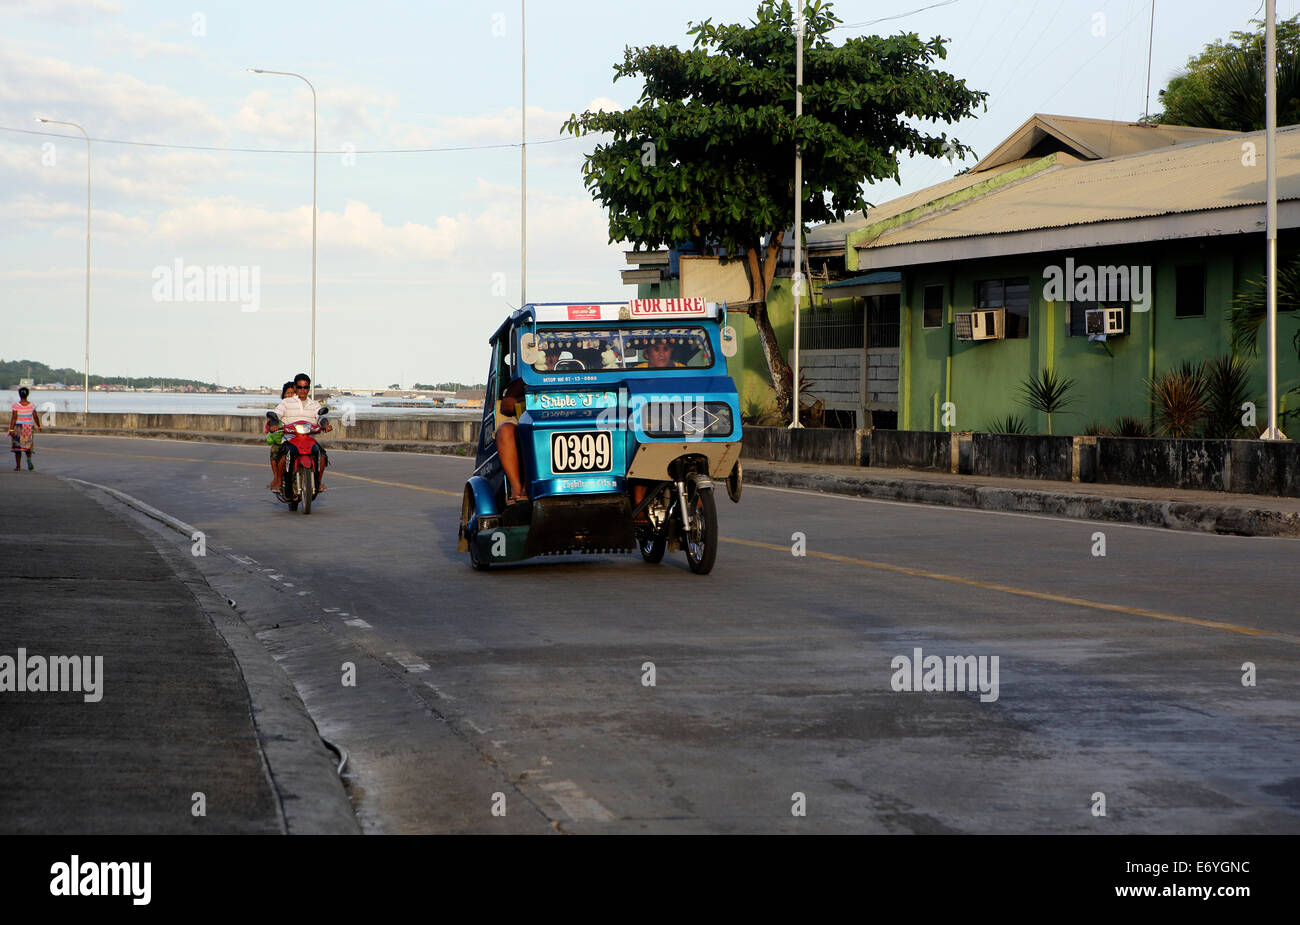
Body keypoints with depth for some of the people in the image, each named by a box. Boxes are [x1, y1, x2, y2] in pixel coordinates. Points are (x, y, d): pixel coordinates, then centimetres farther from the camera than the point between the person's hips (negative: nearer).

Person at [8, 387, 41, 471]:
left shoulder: (16, 405, -11)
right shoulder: (31, 405, -4)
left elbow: (14, 418, -16)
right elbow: (35, 418, -1)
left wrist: (11, 429, -17)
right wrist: (38, 426, 14)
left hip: (18, 428, -2)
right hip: (29, 428, 2)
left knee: (18, 448, 10)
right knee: (28, 446, 15)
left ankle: (18, 466, 13)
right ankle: (29, 459, -14)